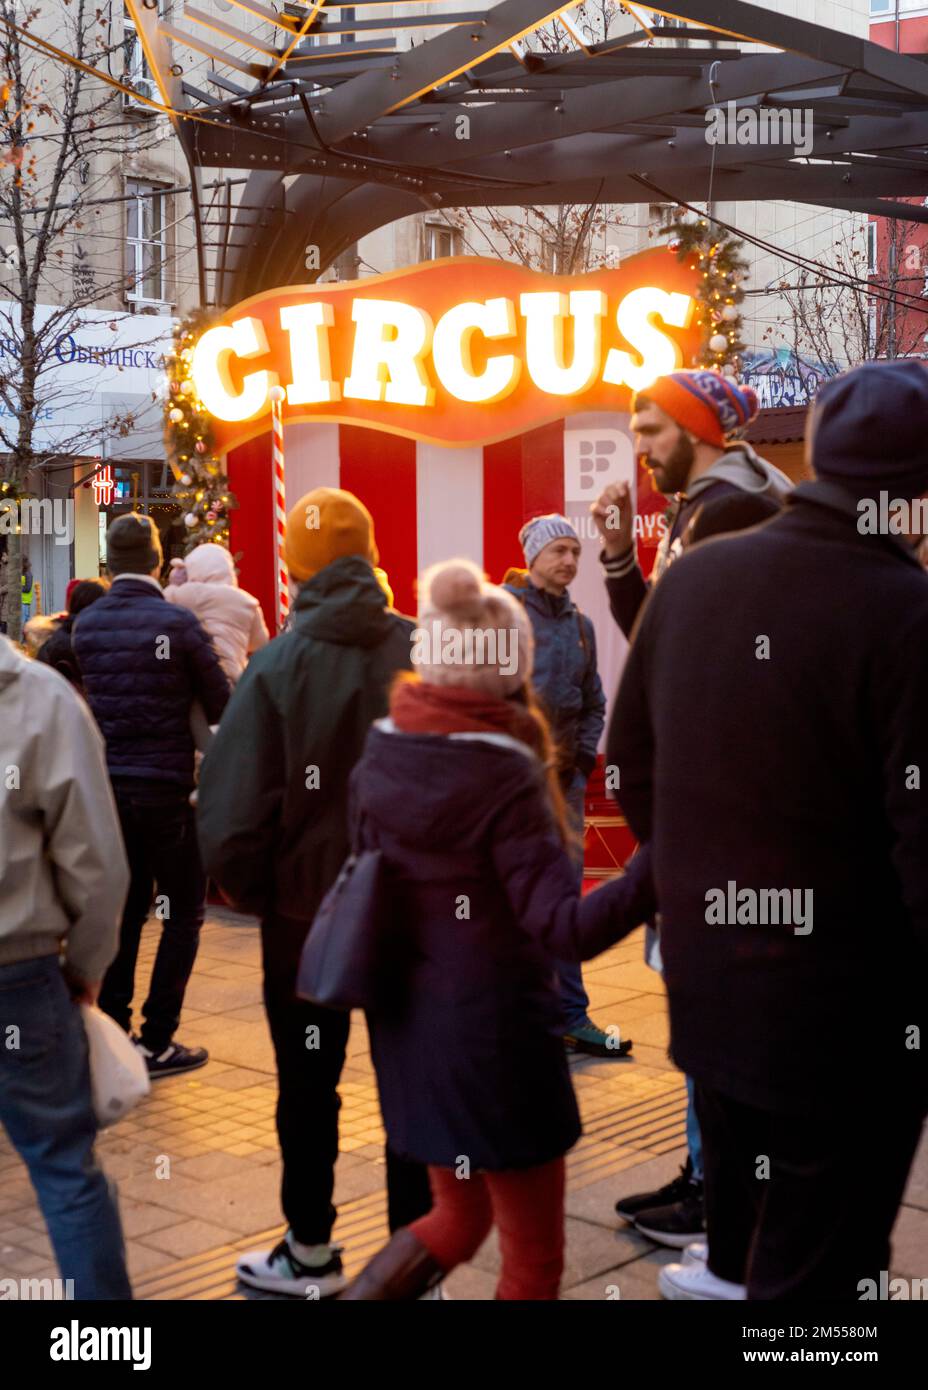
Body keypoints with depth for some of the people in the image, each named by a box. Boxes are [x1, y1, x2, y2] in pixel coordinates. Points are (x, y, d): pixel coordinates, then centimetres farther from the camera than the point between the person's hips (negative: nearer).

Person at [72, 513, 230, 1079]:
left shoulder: (87, 625, 1)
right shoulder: (178, 622, -14)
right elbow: (222, 703, -8)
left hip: (110, 787, 5)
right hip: (168, 788, -5)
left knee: (125, 909, 16)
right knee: (184, 914, 6)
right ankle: (156, 1042, 5)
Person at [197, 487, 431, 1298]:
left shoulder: (279, 665, -13)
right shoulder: (423, 653, -9)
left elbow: (231, 804, -15)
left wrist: (249, 890, 1)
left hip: (306, 907, -1)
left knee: (309, 1084, 14)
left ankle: (312, 1255, 27)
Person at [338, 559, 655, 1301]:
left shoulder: (378, 757, -1)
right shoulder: (505, 778, -21)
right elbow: (562, 928, -26)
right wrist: (659, 867, -33)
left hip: (407, 1030, 7)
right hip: (494, 1038, -7)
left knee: (458, 1217, 27)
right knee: (534, 1254, 11)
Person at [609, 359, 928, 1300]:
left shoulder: (693, 576, -4)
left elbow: (631, 759, 7)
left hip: (702, 972, 7)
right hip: (845, 1010, -7)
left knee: (733, 1169, 30)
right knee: (816, 1259, 10)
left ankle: (733, 1271, 55)